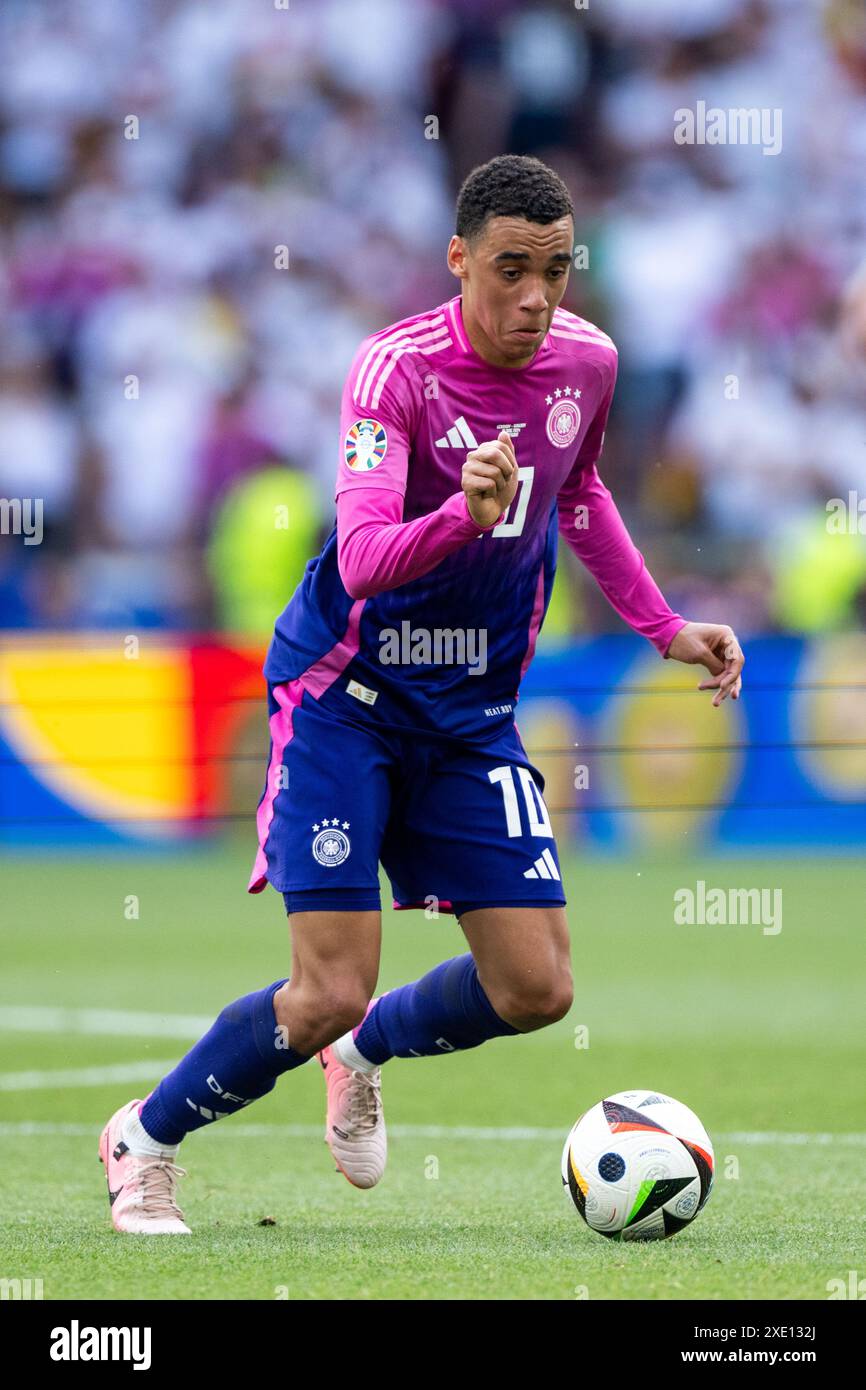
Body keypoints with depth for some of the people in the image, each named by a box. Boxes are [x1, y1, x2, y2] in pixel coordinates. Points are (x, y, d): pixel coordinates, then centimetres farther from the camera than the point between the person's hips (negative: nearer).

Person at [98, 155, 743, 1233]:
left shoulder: (586, 362, -3)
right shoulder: (397, 366, -21)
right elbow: (362, 560, -32)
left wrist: (665, 629, 17)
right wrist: (463, 516, -50)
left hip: (474, 710, 6)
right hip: (345, 694, -6)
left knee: (536, 990, -3)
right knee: (331, 991, -14)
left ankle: (362, 1055, 27)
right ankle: (145, 1138, 11)